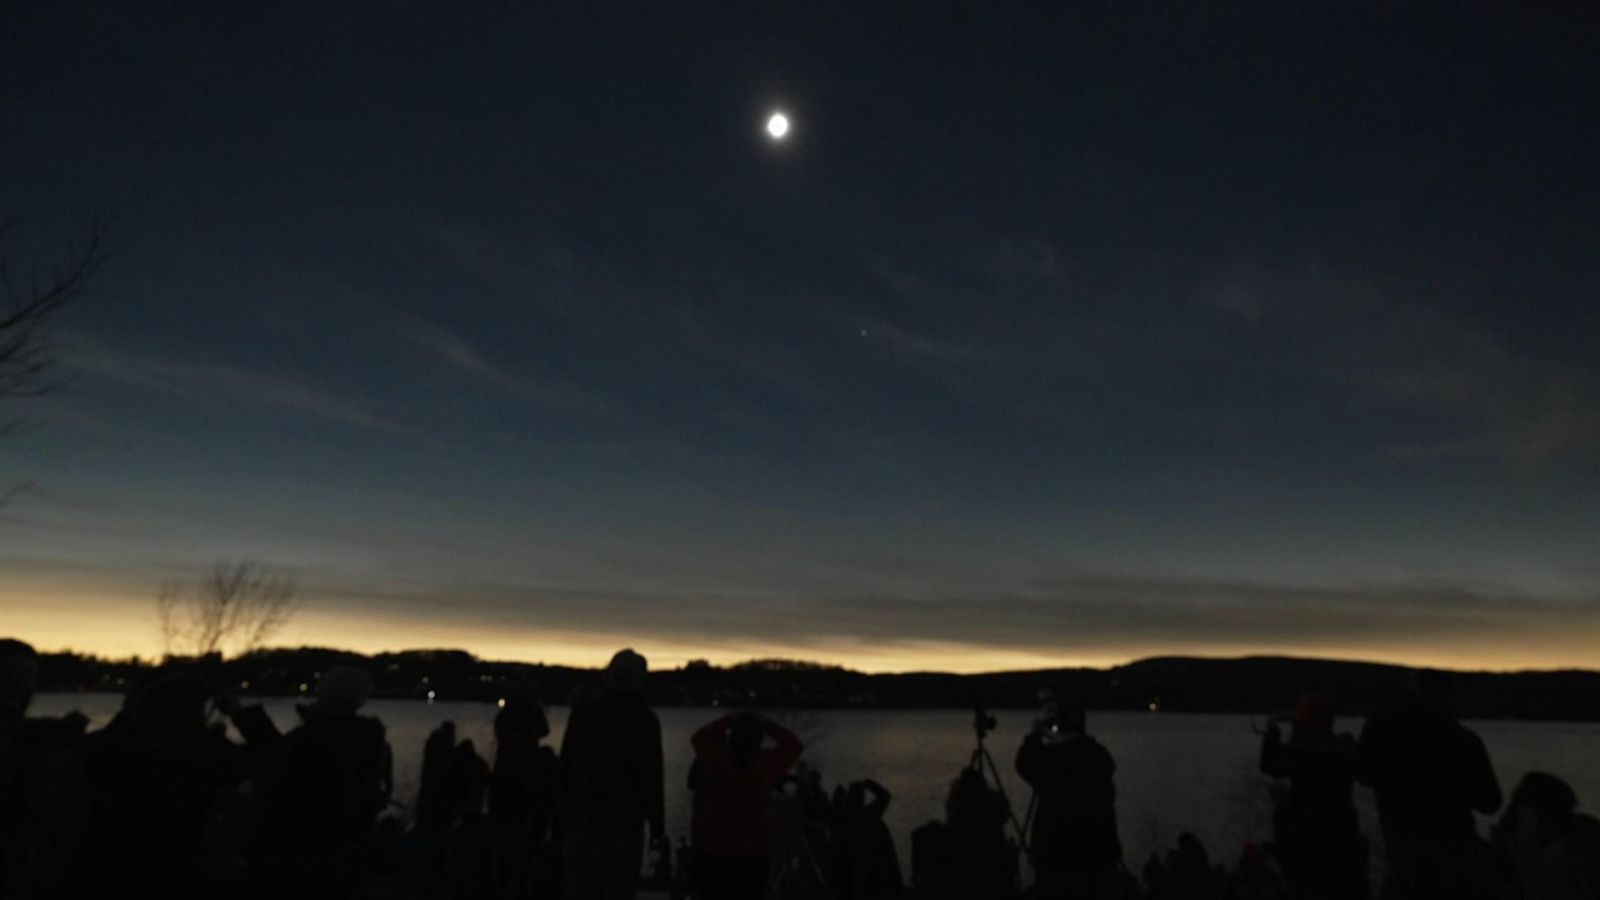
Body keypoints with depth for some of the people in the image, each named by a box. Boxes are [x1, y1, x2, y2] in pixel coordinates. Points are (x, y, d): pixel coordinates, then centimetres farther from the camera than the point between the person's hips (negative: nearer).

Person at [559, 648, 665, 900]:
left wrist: (564, 816, 13)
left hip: (582, 822, 3)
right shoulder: (645, 719, -7)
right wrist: (658, 829, 0)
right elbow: (652, 780, -8)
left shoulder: (581, 712, 3)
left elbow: (565, 768, 6)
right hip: (625, 825, -3)